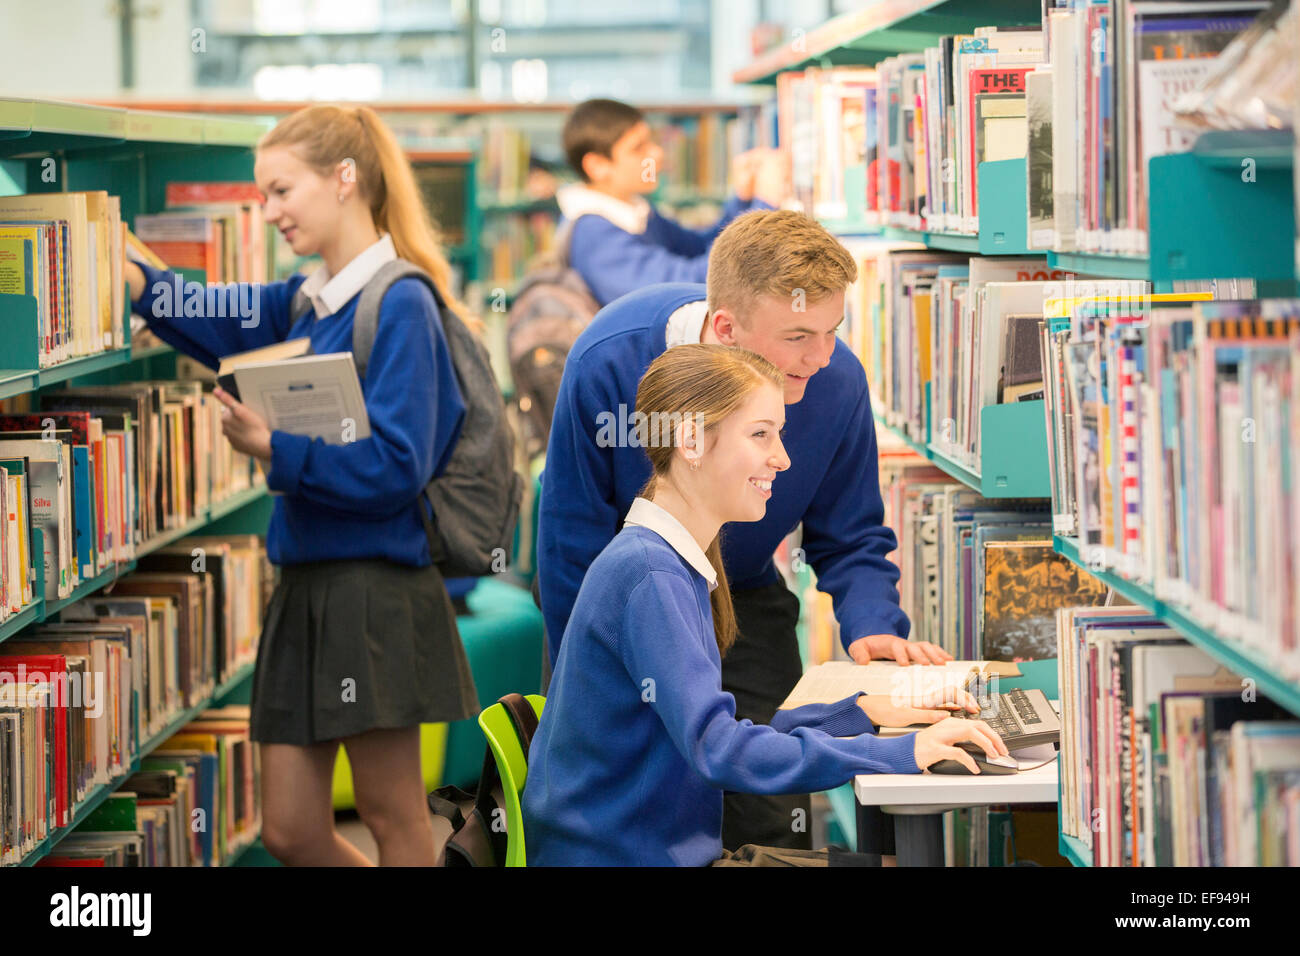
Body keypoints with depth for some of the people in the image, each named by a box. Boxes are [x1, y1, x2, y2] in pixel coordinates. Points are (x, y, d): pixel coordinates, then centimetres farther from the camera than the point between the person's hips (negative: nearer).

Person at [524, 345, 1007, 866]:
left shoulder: (673, 565, 13)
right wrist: (901, 753, -24)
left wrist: (862, 713, 8)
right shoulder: (648, 574, -19)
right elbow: (718, 749, -26)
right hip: (623, 859, -10)